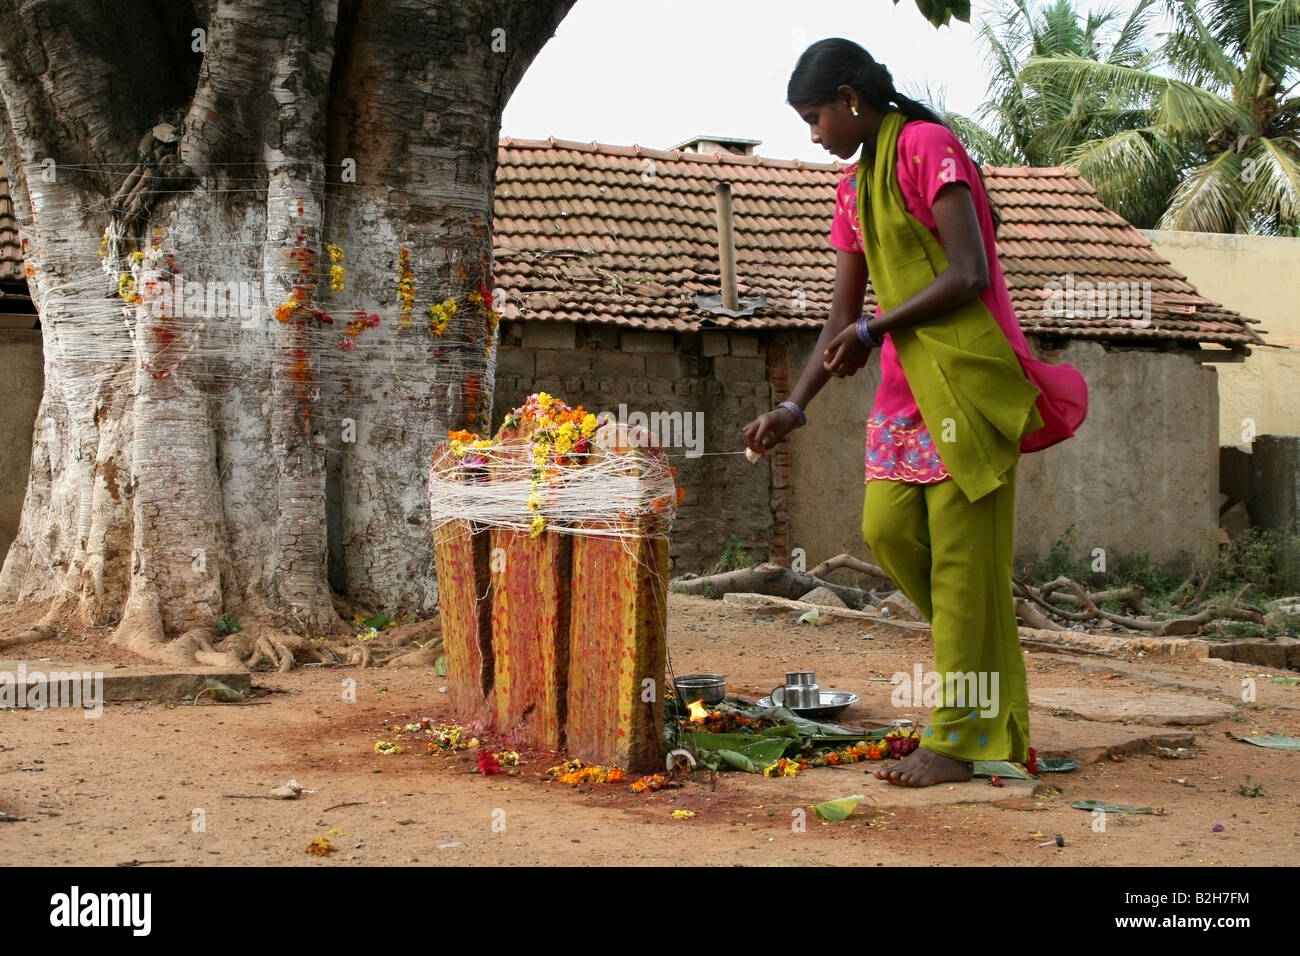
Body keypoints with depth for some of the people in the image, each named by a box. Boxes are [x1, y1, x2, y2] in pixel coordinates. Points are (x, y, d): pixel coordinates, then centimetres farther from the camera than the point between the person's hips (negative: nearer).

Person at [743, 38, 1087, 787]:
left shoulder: (927, 147, -8)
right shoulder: (855, 187, 17)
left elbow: (969, 275, -16)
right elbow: (842, 320, 17)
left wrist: (874, 330, -12)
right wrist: (795, 406, 8)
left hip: (969, 378, -8)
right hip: (907, 388, 8)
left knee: (961, 549, -6)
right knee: (887, 527, -1)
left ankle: (962, 740, -1)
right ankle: (987, 650, 19)